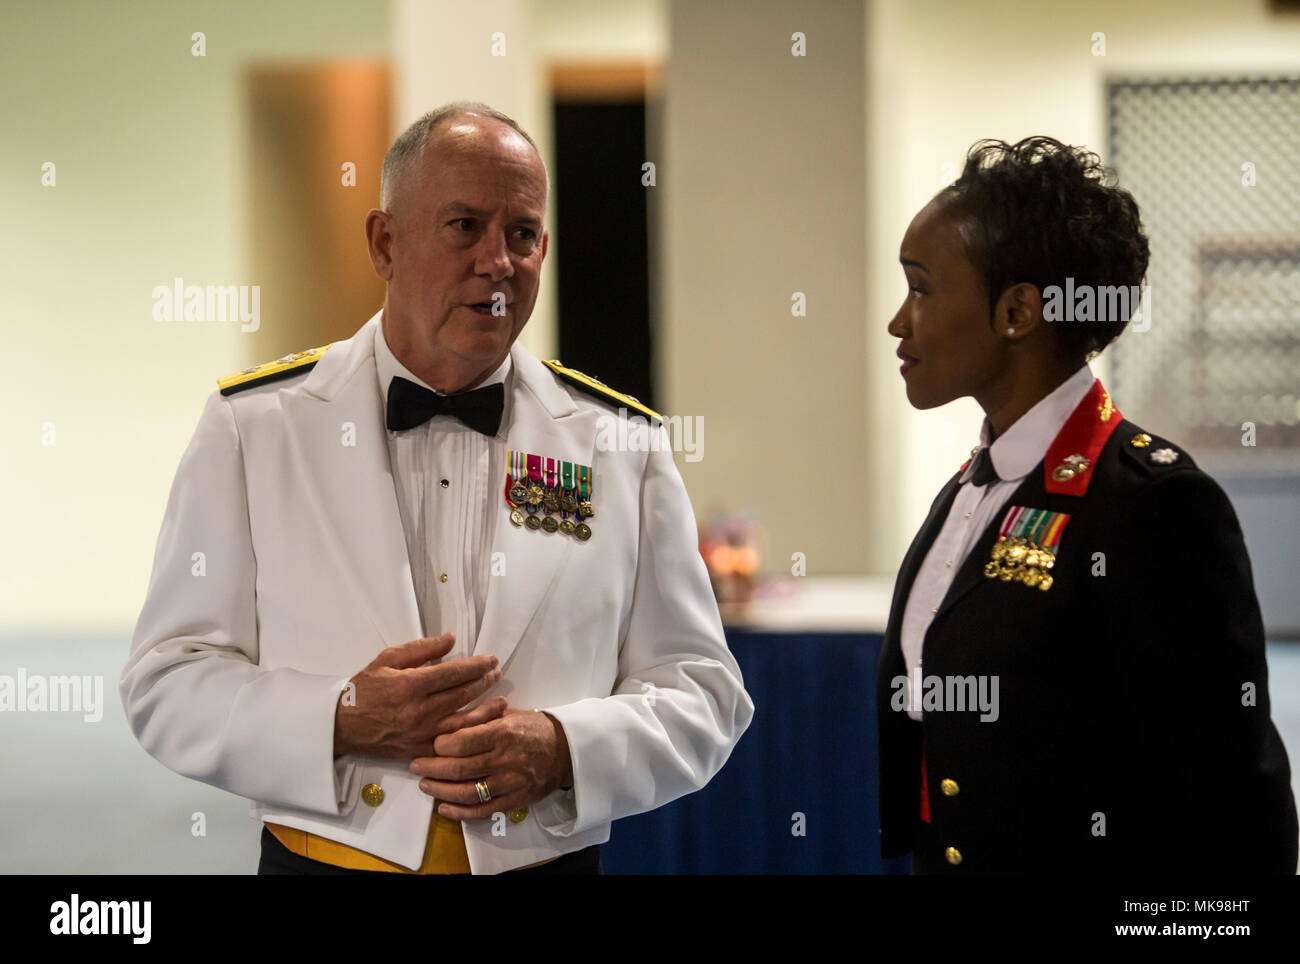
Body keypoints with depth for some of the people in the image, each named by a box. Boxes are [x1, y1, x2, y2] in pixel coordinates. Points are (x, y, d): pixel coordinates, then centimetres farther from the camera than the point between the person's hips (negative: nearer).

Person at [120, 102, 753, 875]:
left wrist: (564, 751, -17)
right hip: (324, 858, -1)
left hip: (550, 857, 1)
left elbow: (704, 694, 1)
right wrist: (344, 722, -19)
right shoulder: (252, 426, -2)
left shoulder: (625, 445, 1)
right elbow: (167, 685, -3)